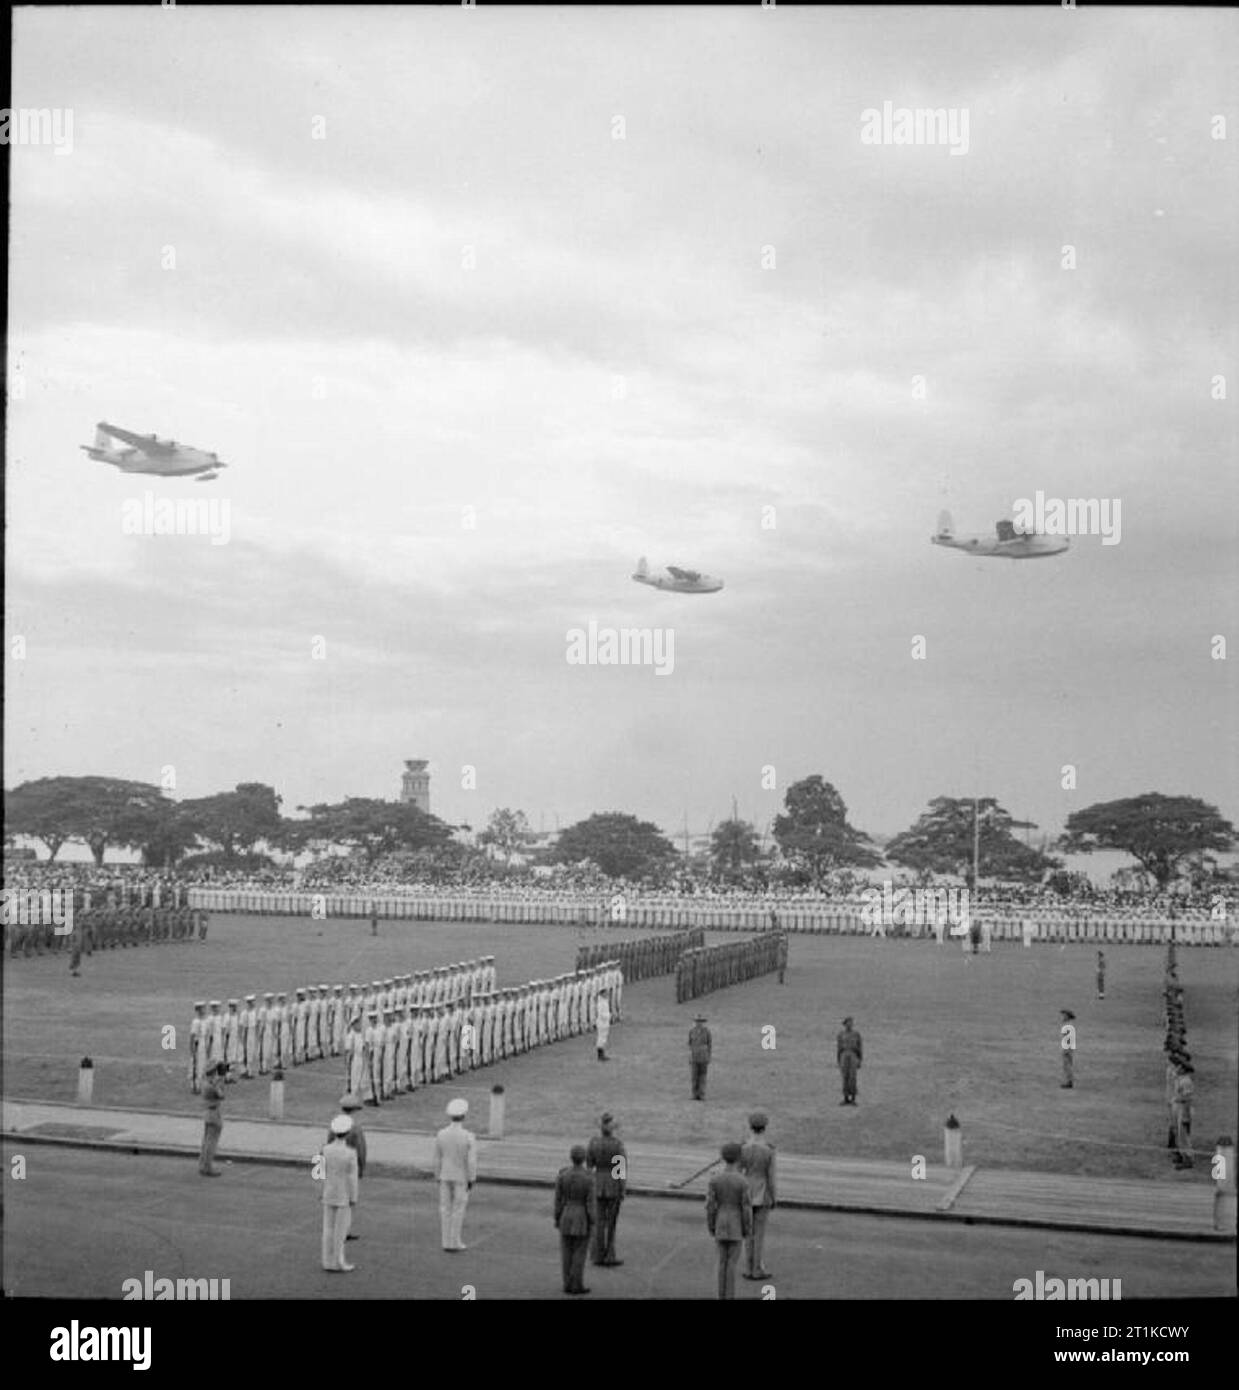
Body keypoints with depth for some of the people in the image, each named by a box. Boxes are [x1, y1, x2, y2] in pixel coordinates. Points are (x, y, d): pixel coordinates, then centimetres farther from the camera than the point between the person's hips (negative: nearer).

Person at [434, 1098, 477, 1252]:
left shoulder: (441, 1134, -9)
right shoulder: (468, 1137, -19)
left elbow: (437, 1159, -1)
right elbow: (471, 1161, -18)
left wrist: (437, 1178, 9)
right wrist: (472, 1180, -8)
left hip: (445, 1176, 3)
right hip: (461, 1178, -3)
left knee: (445, 1209, 10)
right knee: (458, 1210, 6)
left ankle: (447, 1242, 12)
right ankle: (455, 1242, 7)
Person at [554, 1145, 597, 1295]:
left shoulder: (562, 1175, -9)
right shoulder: (588, 1178, -16)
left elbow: (558, 1200, -4)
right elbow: (590, 1203, -13)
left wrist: (557, 1219, 6)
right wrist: (593, 1223, -4)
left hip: (566, 1216, 3)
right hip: (582, 1219, -3)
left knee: (567, 1252, 11)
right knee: (579, 1252, 6)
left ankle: (568, 1285, 13)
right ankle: (577, 1286, 7)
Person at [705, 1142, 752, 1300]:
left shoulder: (714, 1179, -8)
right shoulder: (742, 1181, -16)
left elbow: (710, 1205, -5)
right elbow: (747, 1208, -12)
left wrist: (710, 1227, 8)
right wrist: (748, 1231, -1)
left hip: (720, 1224, 3)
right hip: (736, 1226, -3)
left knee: (722, 1261, 12)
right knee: (732, 1262, 4)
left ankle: (722, 1296, 14)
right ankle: (730, 1298, 5)